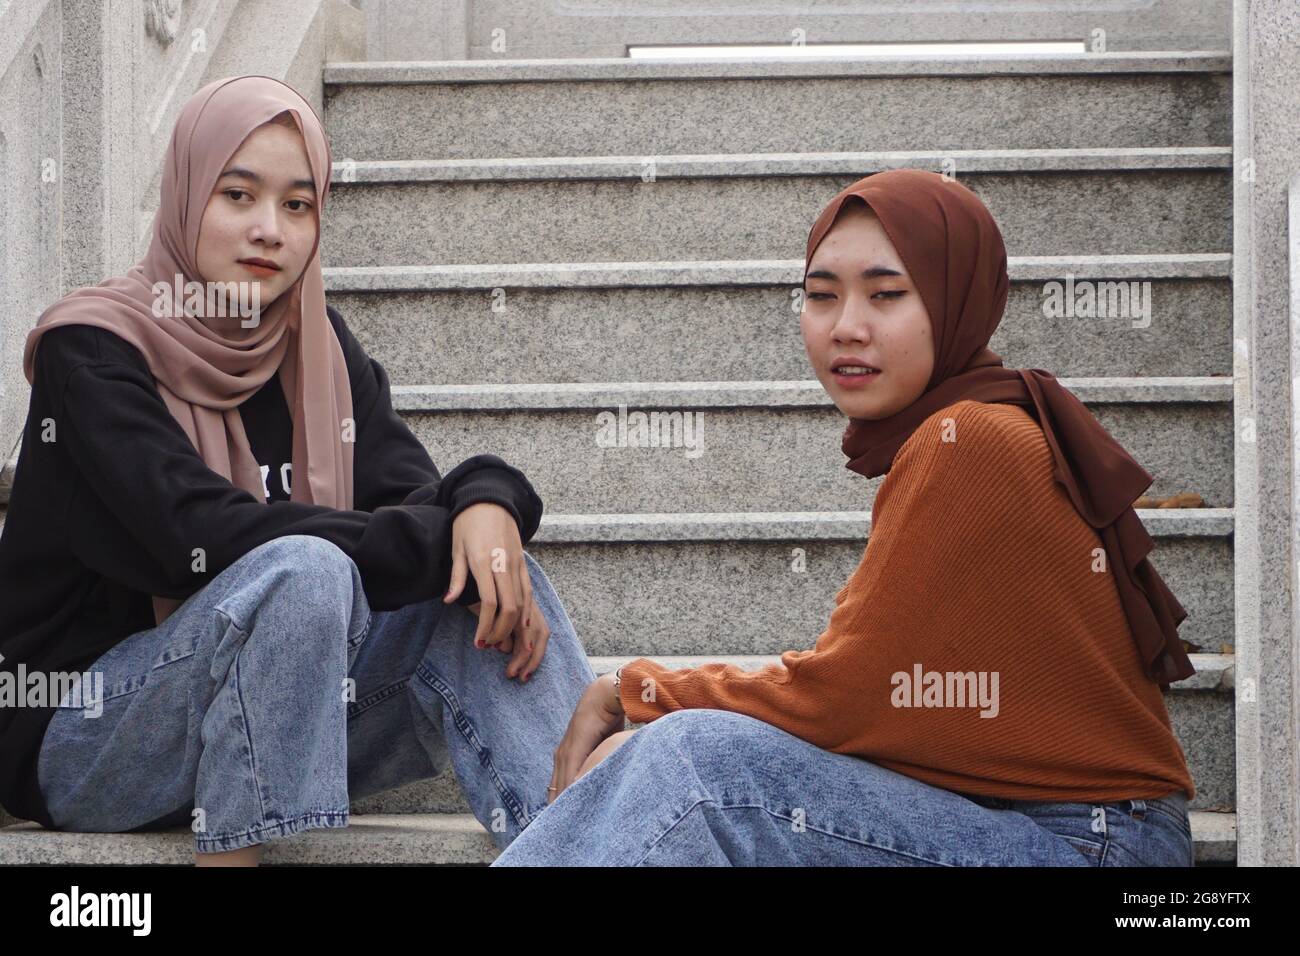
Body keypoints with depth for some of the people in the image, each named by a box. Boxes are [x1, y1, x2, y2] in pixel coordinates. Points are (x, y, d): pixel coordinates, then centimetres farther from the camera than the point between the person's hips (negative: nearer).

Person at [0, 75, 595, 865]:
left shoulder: (316, 342, 7)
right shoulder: (91, 354, -12)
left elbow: (408, 490, -3)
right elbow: (206, 534, -25)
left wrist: (488, 504, -28)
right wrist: (441, 544, -27)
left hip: (278, 720, 6)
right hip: (80, 731, -6)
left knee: (484, 584, -16)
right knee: (306, 572, -33)